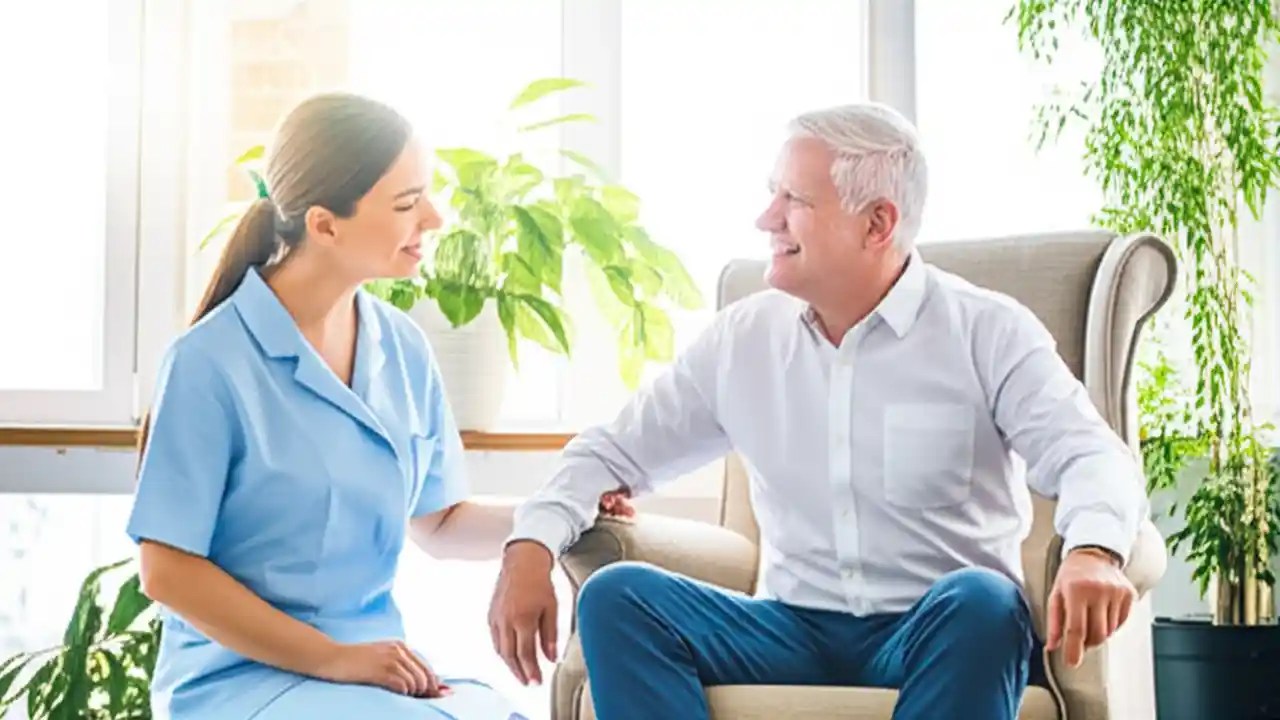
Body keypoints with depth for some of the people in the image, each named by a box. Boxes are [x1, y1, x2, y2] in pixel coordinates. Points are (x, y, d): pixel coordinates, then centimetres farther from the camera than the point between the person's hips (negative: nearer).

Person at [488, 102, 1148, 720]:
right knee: (615, 597, -20)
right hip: (795, 632, 3)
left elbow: (1089, 455, -13)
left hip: (940, 637, -3)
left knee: (979, 602, -37)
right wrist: (531, 545, -6)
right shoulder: (742, 338, 9)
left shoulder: (988, 332, -1)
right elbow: (617, 450, 13)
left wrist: (1093, 550, -37)